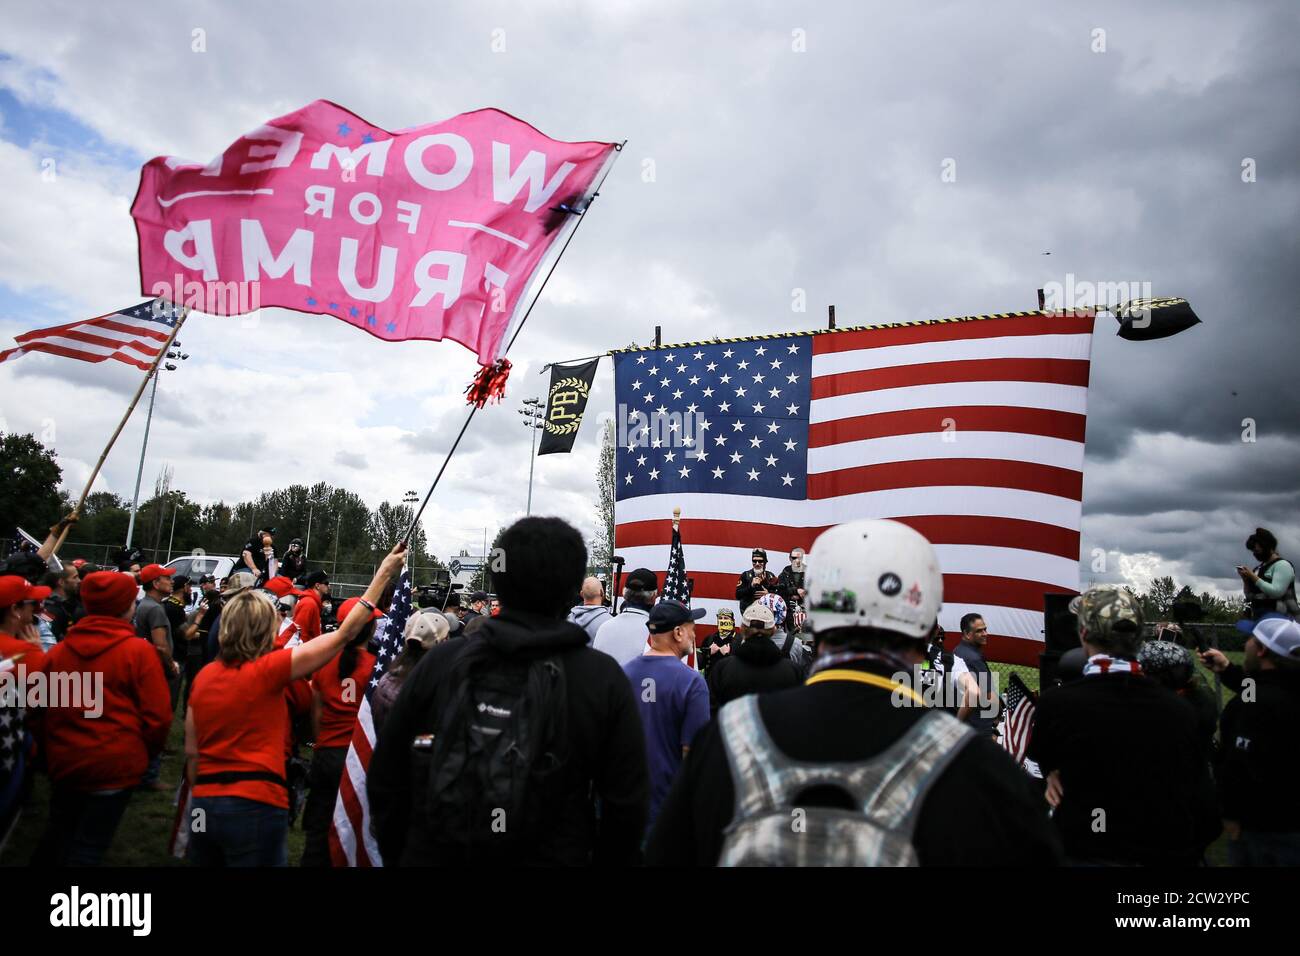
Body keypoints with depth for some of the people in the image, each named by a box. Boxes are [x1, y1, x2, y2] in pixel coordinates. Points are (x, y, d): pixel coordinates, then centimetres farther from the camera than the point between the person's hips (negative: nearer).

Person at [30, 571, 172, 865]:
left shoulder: (60, 649, 3)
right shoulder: (138, 651, -14)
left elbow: (42, 710, 11)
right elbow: (157, 716, -14)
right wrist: (146, 753, 5)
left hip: (64, 761, 6)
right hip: (114, 764, -6)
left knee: (59, 830, 26)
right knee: (90, 845, 5)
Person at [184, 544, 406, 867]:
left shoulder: (204, 676, 6)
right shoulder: (267, 670, -11)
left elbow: (191, 751, 11)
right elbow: (344, 634, -10)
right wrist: (385, 573, -6)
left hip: (205, 805, 7)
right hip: (255, 806, -6)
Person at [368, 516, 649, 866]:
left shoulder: (439, 662, -11)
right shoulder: (605, 680, -14)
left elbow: (385, 780, -4)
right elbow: (625, 804, -11)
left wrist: (397, 856, 11)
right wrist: (608, 858, 6)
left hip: (430, 856, 1)